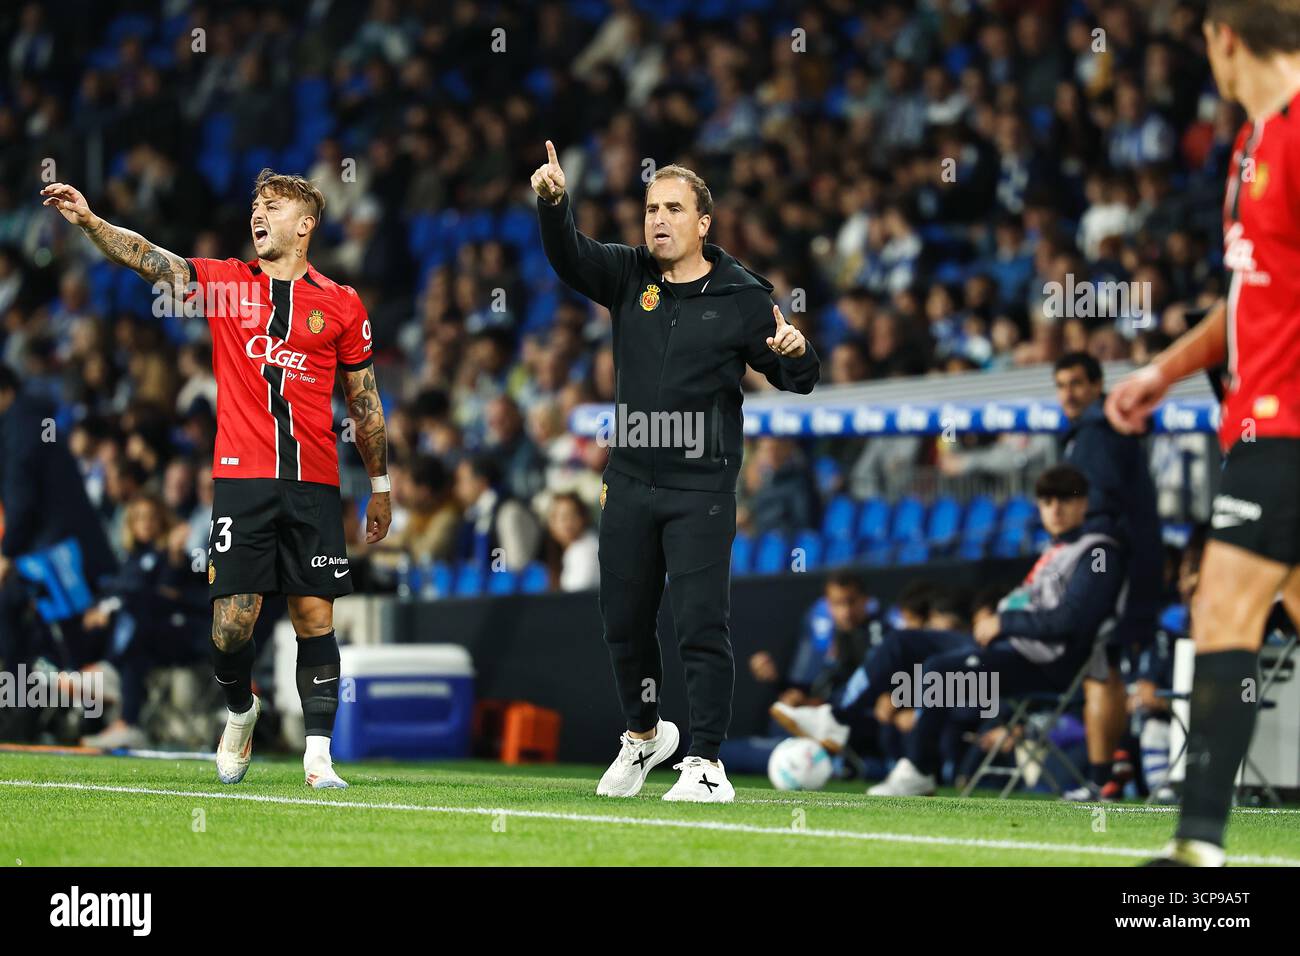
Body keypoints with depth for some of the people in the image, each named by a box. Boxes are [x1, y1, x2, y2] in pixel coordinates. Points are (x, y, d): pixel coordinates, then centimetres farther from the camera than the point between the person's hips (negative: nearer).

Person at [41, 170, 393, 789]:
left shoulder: (342, 305, 8)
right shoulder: (224, 283, 8)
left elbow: (364, 400, 13)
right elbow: (148, 258, -5)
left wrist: (380, 487, 15)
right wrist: (88, 220, -21)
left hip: (313, 484, 0)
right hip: (241, 480, 0)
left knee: (314, 617, -2)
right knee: (231, 623, -6)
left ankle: (318, 755, 4)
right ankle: (241, 711, 23)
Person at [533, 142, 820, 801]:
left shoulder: (742, 297, -3)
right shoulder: (628, 276, 5)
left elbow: (798, 380, -1)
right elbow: (569, 256, -12)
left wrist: (796, 352, -25)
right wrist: (553, 202, -31)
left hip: (700, 491, -4)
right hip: (629, 482, 4)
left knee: (701, 625, -9)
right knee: (624, 622, 13)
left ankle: (706, 763, -4)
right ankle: (644, 734, 35)